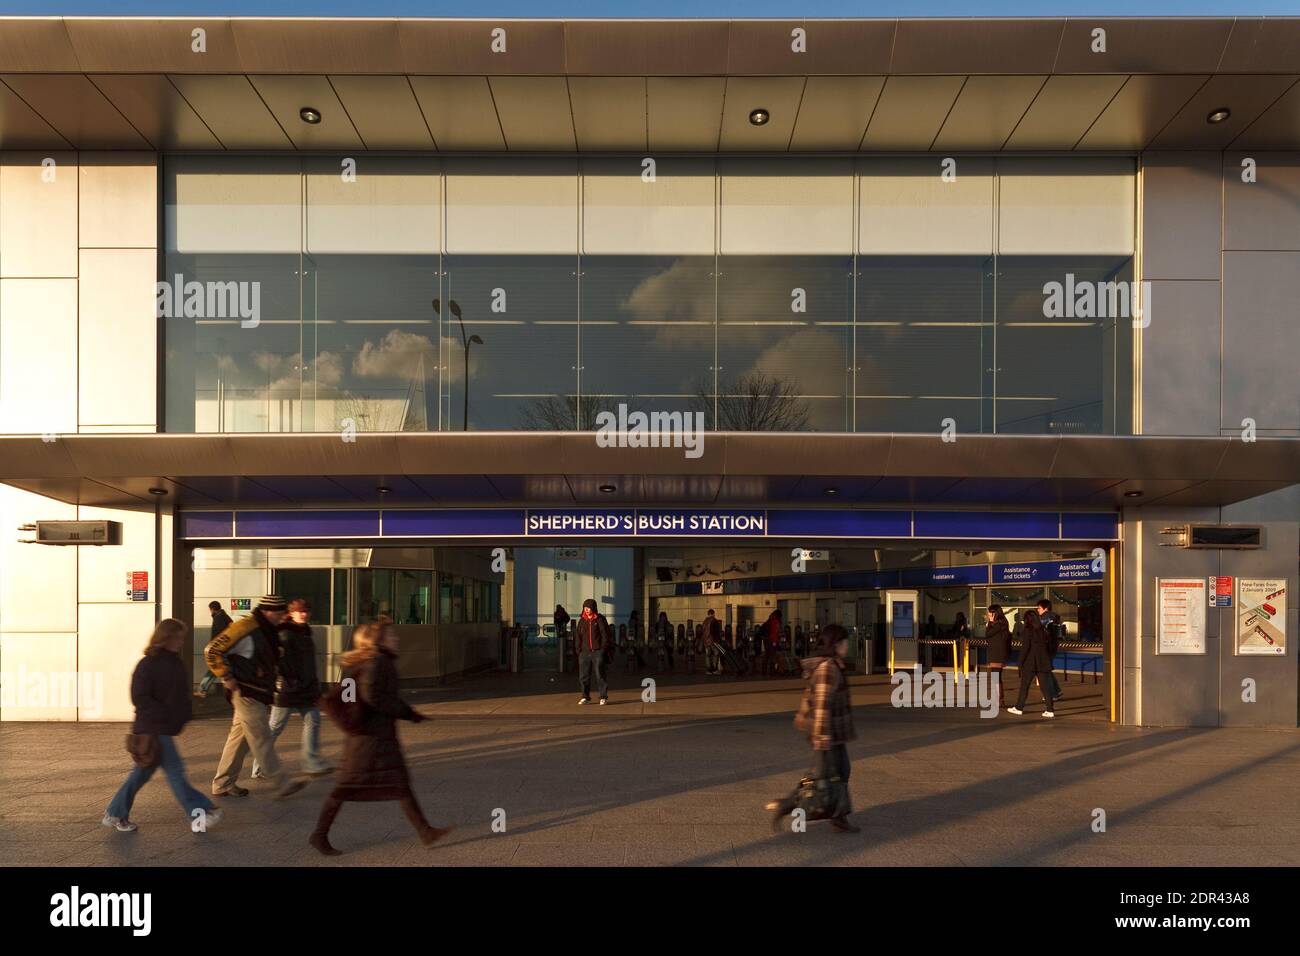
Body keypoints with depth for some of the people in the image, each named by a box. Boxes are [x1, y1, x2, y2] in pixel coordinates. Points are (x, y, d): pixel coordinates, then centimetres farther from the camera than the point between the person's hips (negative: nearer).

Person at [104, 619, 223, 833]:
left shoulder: (176, 663, 12)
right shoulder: (148, 664, -13)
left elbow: (181, 695, 20)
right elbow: (140, 697, -16)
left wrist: (182, 717, 6)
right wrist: (165, 715, -19)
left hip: (167, 728, 9)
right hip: (153, 729, -9)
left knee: (143, 772, 14)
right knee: (174, 770, -6)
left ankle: (115, 814, 24)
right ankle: (198, 814, -5)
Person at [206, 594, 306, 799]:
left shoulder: (267, 631, 12)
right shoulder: (245, 629, -17)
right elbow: (212, 651, -19)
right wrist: (227, 678, -16)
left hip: (259, 695, 9)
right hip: (246, 694, -9)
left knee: (240, 738, 14)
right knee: (262, 740, -5)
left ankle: (222, 784, 22)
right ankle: (282, 784, -2)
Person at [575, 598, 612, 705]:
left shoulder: (600, 619, -1)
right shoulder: (582, 621, 11)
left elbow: (605, 635, -2)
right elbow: (578, 636, 13)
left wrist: (604, 650, -6)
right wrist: (578, 650, 6)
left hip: (598, 652, -4)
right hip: (585, 652, 4)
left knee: (600, 675, -5)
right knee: (583, 676, 3)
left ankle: (604, 697, 3)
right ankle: (586, 697, 12)